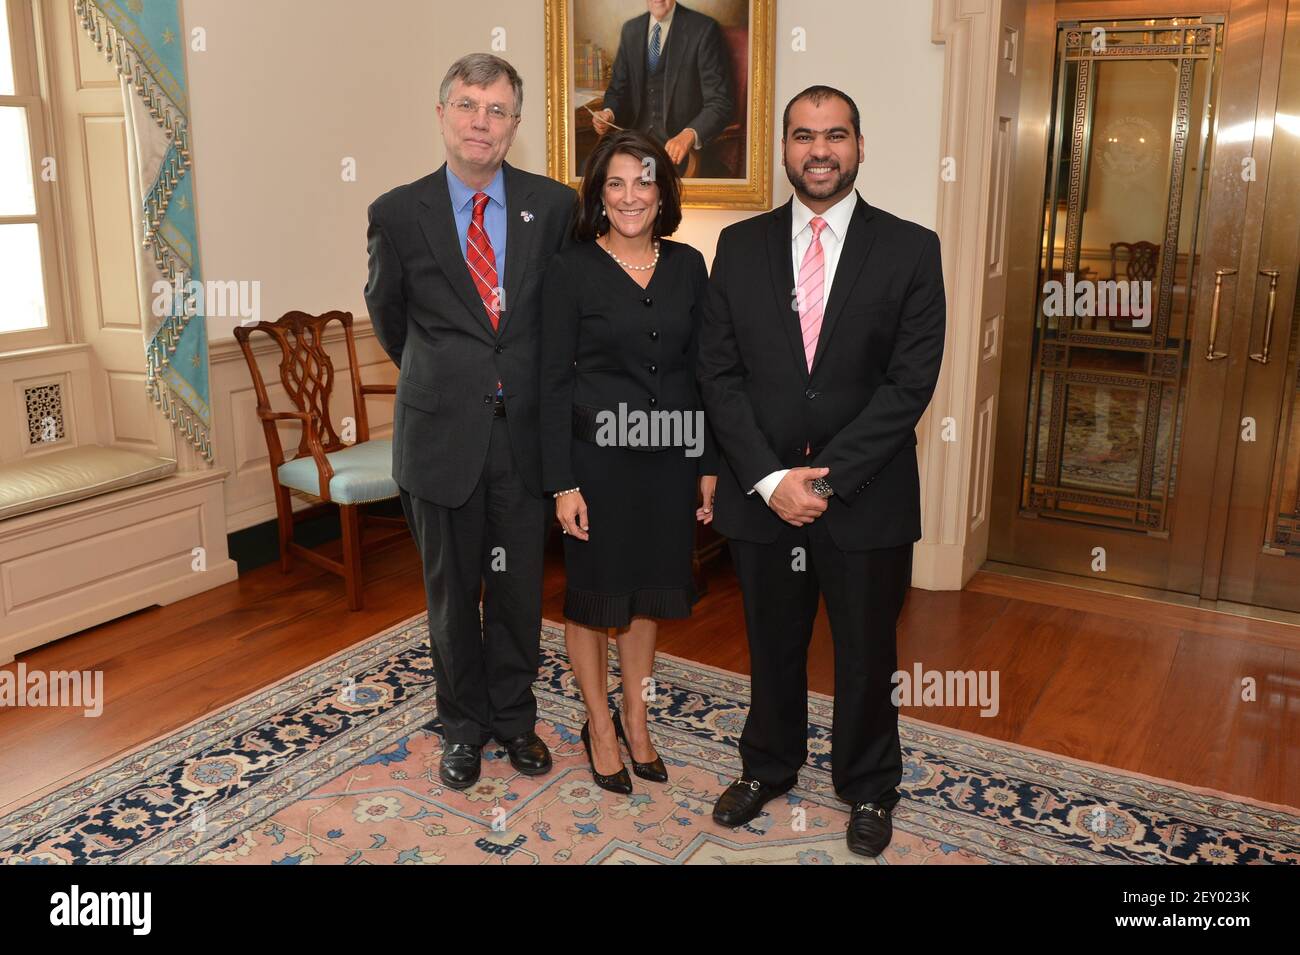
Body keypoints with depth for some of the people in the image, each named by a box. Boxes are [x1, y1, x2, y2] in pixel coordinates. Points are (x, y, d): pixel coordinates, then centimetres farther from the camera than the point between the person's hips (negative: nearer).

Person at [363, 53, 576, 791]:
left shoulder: (555, 206, -1)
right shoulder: (399, 213, -3)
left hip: (526, 431, 1)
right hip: (442, 433, 0)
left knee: (520, 588, 12)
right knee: (453, 591, 13)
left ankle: (514, 715, 34)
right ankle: (465, 723, 33)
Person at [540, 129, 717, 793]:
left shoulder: (687, 266, 3)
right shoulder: (571, 269, -8)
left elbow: (703, 370, 7)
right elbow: (554, 380, -9)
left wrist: (709, 464, 4)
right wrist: (562, 483, -12)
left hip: (669, 457, 4)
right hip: (597, 456, -4)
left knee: (648, 589, 16)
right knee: (593, 593, 10)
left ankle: (636, 719, 34)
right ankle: (600, 726, 30)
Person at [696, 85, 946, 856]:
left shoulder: (911, 249, -4)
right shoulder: (740, 246, 2)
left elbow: (910, 381, -10)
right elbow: (719, 373, -2)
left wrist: (827, 477, -16)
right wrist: (770, 478, -12)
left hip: (867, 499, -1)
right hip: (762, 495, 2)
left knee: (866, 655, 15)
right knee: (773, 647, 18)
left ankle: (868, 787, 39)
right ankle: (769, 766, 42)